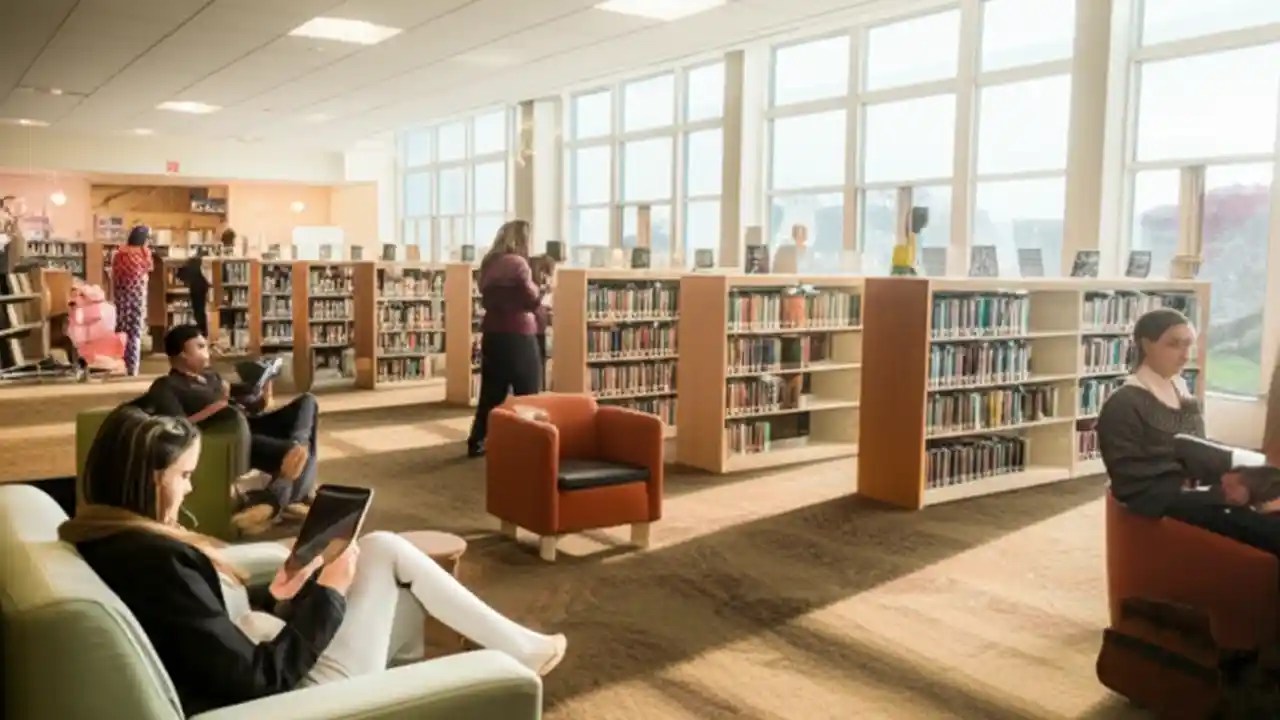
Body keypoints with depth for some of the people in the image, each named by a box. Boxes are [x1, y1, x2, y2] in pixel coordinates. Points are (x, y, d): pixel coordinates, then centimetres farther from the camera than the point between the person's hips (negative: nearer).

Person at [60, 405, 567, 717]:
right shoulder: (158, 560, -29)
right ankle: (520, 650, 12)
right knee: (383, 550, -3)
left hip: (262, 661, 10)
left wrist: (272, 598, 4)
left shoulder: (103, 537, 1)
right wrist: (328, 595, -16)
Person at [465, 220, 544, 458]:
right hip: (517, 336, -7)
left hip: (492, 334, 7)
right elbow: (532, 301, -10)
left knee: (491, 392, 12)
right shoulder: (517, 263, -13)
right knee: (528, 394, 3)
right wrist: (542, 288, 8)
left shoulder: (489, 263, 10)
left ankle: (477, 441, 14)